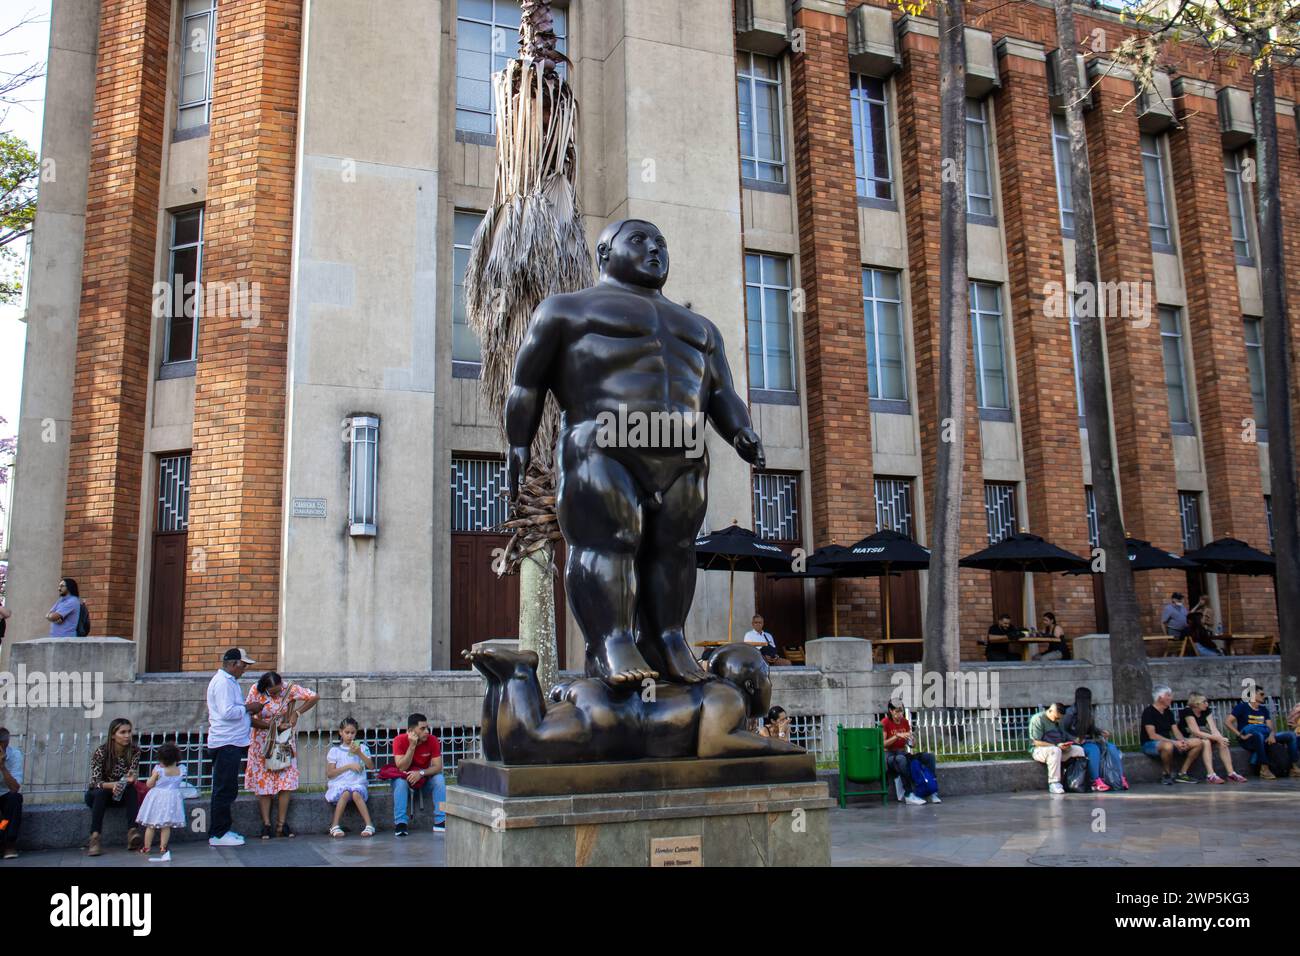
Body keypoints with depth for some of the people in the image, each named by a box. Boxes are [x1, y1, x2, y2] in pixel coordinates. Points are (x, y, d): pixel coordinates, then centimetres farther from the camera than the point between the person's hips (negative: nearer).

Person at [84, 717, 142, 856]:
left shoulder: (134, 751, -12)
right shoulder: (101, 752, -20)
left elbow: (133, 775, -14)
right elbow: (96, 782, -23)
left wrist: (131, 778, -40)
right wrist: (112, 785, -45)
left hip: (121, 795, 2)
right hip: (96, 795, -2)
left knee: (131, 790, -30)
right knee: (101, 792, -35)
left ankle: (133, 833, -42)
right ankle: (94, 838, -43)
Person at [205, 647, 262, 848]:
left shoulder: (227, 681, 19)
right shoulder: (223, 682, -14)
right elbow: (227, 712, -24)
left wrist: (248, 711, 12)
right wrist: (247, 708, -12)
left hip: (231, 743, 11)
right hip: (226, 743, -11)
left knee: (227, 790, 14)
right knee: (225, 790, -5)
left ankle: (222, 831, 21)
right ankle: (218, 834, 0)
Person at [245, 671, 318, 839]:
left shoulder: (289, 688, -15)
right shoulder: (256, 692, -17)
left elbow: (314, 697, -9)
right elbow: (250, 719, -17)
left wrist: (297, 713, -17)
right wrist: (274, 726, -23)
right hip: (263, 744, -1)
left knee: (286, 782, -3)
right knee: (263, 782, 0)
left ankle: (281, 825, 3)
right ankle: (266, 824, 8)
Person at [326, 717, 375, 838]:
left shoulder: (362, 747, 14)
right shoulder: (335, 750, 10)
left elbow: (371, 767, 4)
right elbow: (329, 773, 1)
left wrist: (359, 754, -8)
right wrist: (348, 766, -7)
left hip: (358, 783, 0)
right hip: (339, 783, 0)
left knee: (356, 794, -34)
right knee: (345, 793, -35)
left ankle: (369, 826, -36)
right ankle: (335, 827, -28)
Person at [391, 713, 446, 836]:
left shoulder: (432, 740, -17)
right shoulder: (400, 740, -21)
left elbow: (438, 767, -19)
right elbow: (402, 768, -27)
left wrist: (421, 773, -37)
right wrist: (412, 746, -35)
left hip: (425, 776, 2)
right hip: (405, 776, -1)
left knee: (439, 779, -27)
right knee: (400, 782, -34)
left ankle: (440, 821, -26)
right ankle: (400, 823, -28)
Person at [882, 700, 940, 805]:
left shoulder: (905, 722, 9)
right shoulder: (885, 723, -7)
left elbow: (910, 743, 13)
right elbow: (882, 744, -15)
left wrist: (912, 740, -12)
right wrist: (897, 735, -23)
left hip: (903, 752, 6)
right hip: (889, 754, -6)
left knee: (929, 756, -12)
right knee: (901, 759, -41)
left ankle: (933, 792, -16)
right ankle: (909, 795, -39)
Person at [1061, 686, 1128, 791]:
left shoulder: (1089, 711, 14)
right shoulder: (1071, 711, -8)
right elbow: (1063, 728, -12)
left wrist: (1101, 731, 10)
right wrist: (1074, 739, -20)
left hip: (1089, 740, 7)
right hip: (1078, 743, -7)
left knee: (1112, 747, -16)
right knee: (1094, 749, -36)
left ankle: (1121, 778, -22)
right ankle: (1096, 781, -39)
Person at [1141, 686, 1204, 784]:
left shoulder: (1168, 713, 13)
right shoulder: (1149, 712, -12)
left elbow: (1176, 731, 7)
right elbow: (1152, 735, -20)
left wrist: (1182, 741, -16)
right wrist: (1174, 742, -26)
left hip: (1169, 742, 8)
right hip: (1150, 744, -8)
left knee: (1198, 743, -4)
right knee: (1168, 746, -42)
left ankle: (1182, 773, -4)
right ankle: (1166, 775, -17)